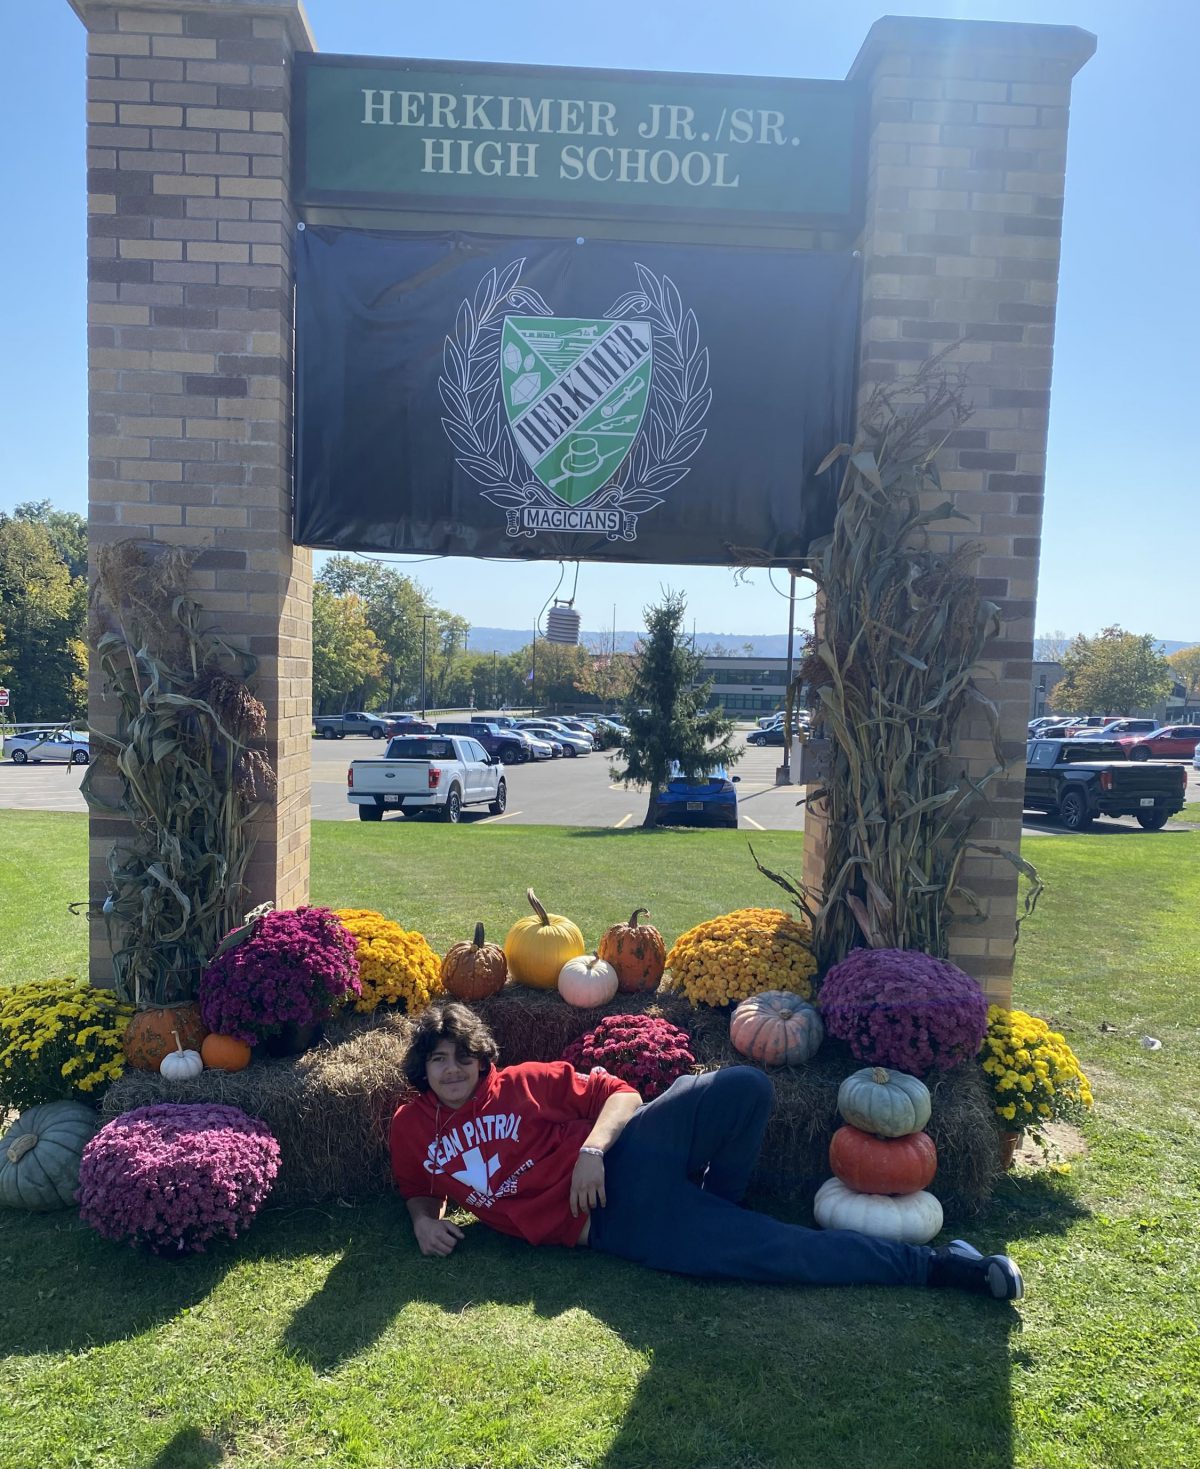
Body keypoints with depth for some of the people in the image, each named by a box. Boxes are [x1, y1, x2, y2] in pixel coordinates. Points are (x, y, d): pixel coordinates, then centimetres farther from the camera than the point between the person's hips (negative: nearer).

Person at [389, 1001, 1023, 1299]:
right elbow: (417, 1189, 27)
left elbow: (619, 1092, 3)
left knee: (745, 1087, -27)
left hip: (627, 1161, 0)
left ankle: (711, 1206, -1)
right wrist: (424, 1219, 3)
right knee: (769, 1249, -16)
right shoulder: (410, 1128, 9)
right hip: (612, 1228, 0)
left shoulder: (523, 1083, 4)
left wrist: (592, 1149, -16)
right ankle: (935, 1264, -6)